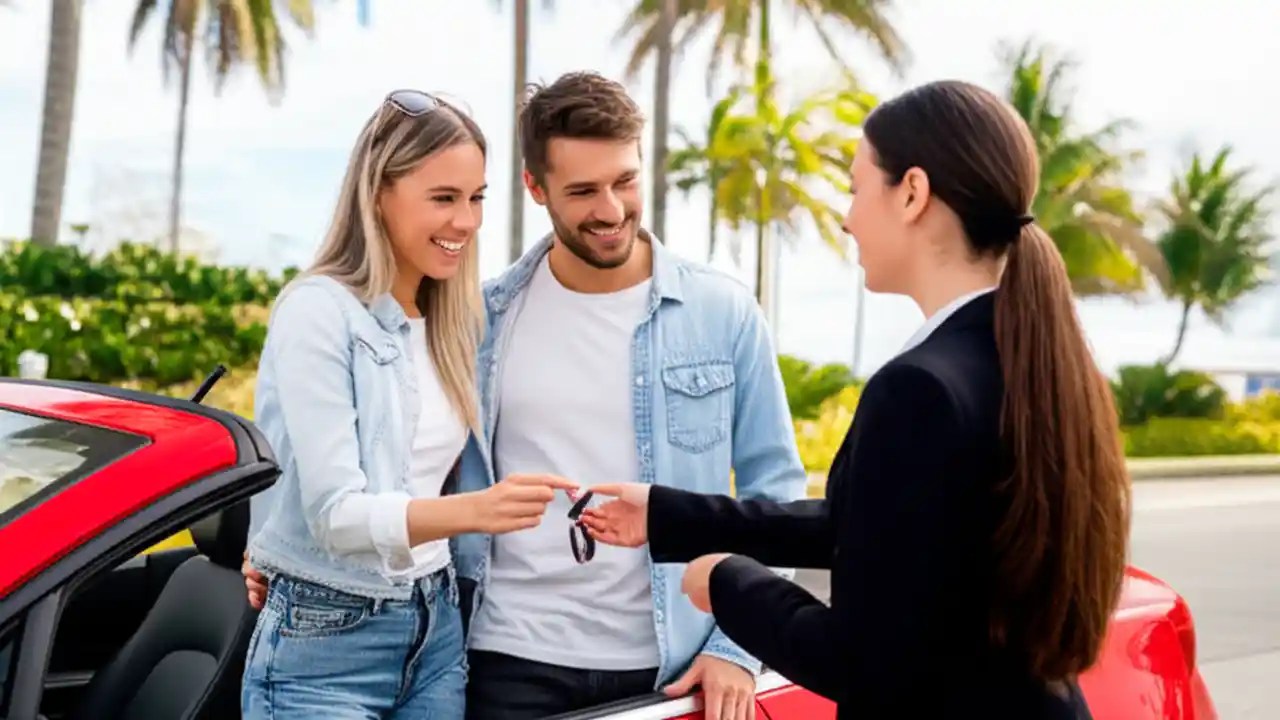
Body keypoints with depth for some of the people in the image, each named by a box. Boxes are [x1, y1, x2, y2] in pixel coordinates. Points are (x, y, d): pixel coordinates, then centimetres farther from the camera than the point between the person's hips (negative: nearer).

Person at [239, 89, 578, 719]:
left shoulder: (453, 319, 7)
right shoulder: (319, 311, -14)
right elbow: (335, 510, -21)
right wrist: (473, 510, -35)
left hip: (437, 631, 6)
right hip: (326, 644, -6)